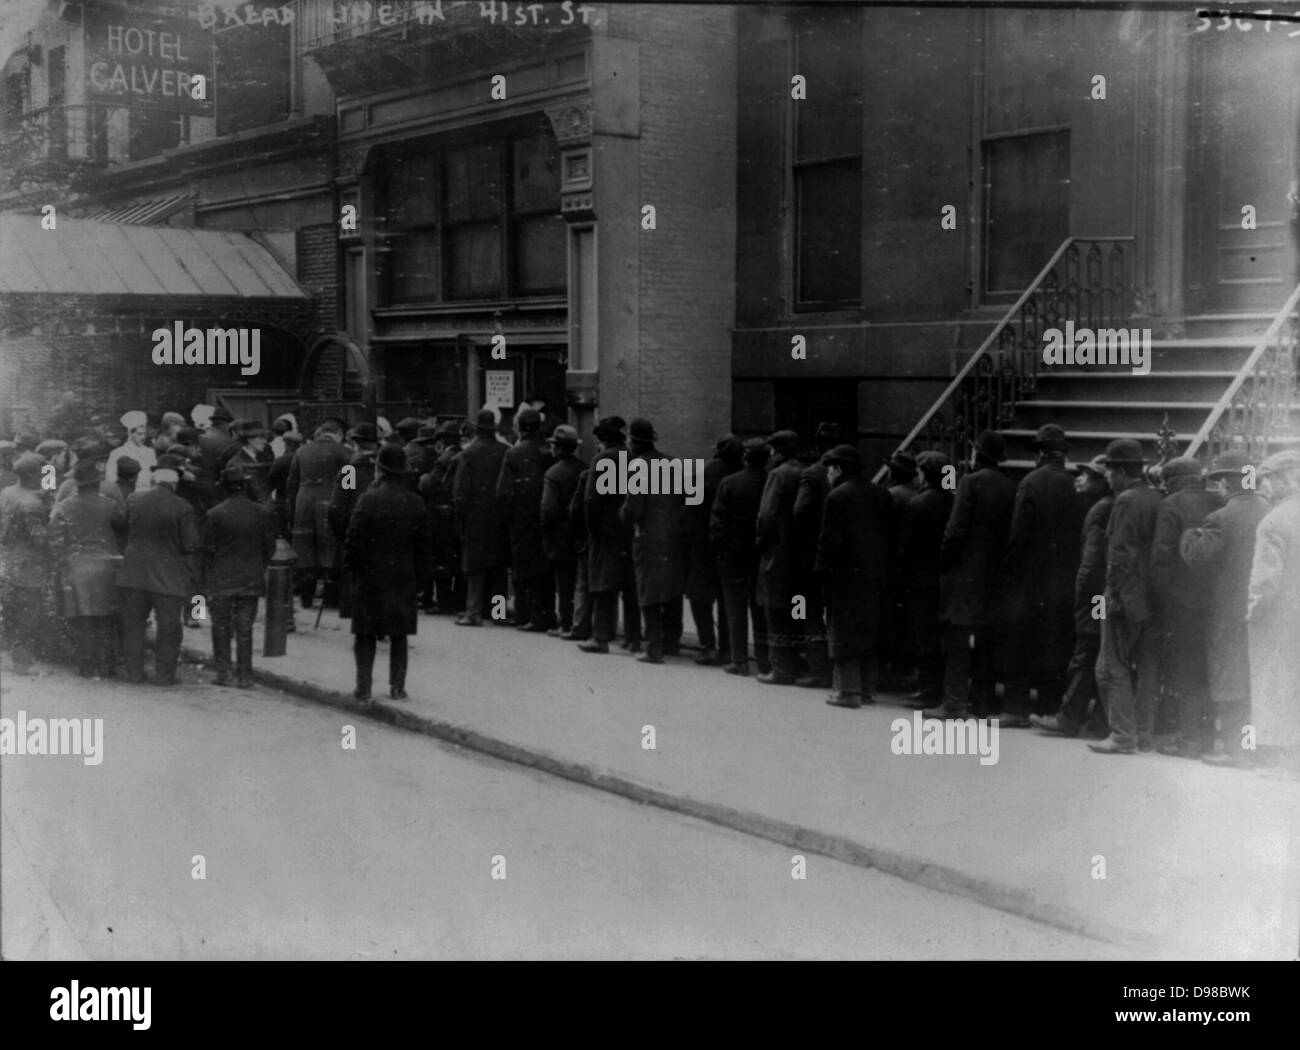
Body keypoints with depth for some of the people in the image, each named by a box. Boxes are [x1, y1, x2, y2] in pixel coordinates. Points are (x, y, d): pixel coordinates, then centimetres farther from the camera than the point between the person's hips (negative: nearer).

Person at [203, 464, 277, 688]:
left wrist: (207, 582, 4)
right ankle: (244, 676, 8)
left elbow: (207, 550, -5)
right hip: (252, 581, 2)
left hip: (221, 581, -2)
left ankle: (223, 673, 9)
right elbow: (269, 549, 2)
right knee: (245, 629, 8)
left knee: (221, 627, 12)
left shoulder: (215, 514, -10)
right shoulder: (263, 513, -3)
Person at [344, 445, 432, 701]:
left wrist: (353, 569, 5)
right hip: (404, 577, 2)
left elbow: (353, 540, -9)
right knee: (399, 636, 9)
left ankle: (363, 687, 3)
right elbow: (423, 546, 2)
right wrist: (418, 578, 11)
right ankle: (397, 687, 9)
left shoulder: (368, 500, -10)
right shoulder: (416, 503, -1)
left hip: (371, 576, -2)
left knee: (365, 634, 6)